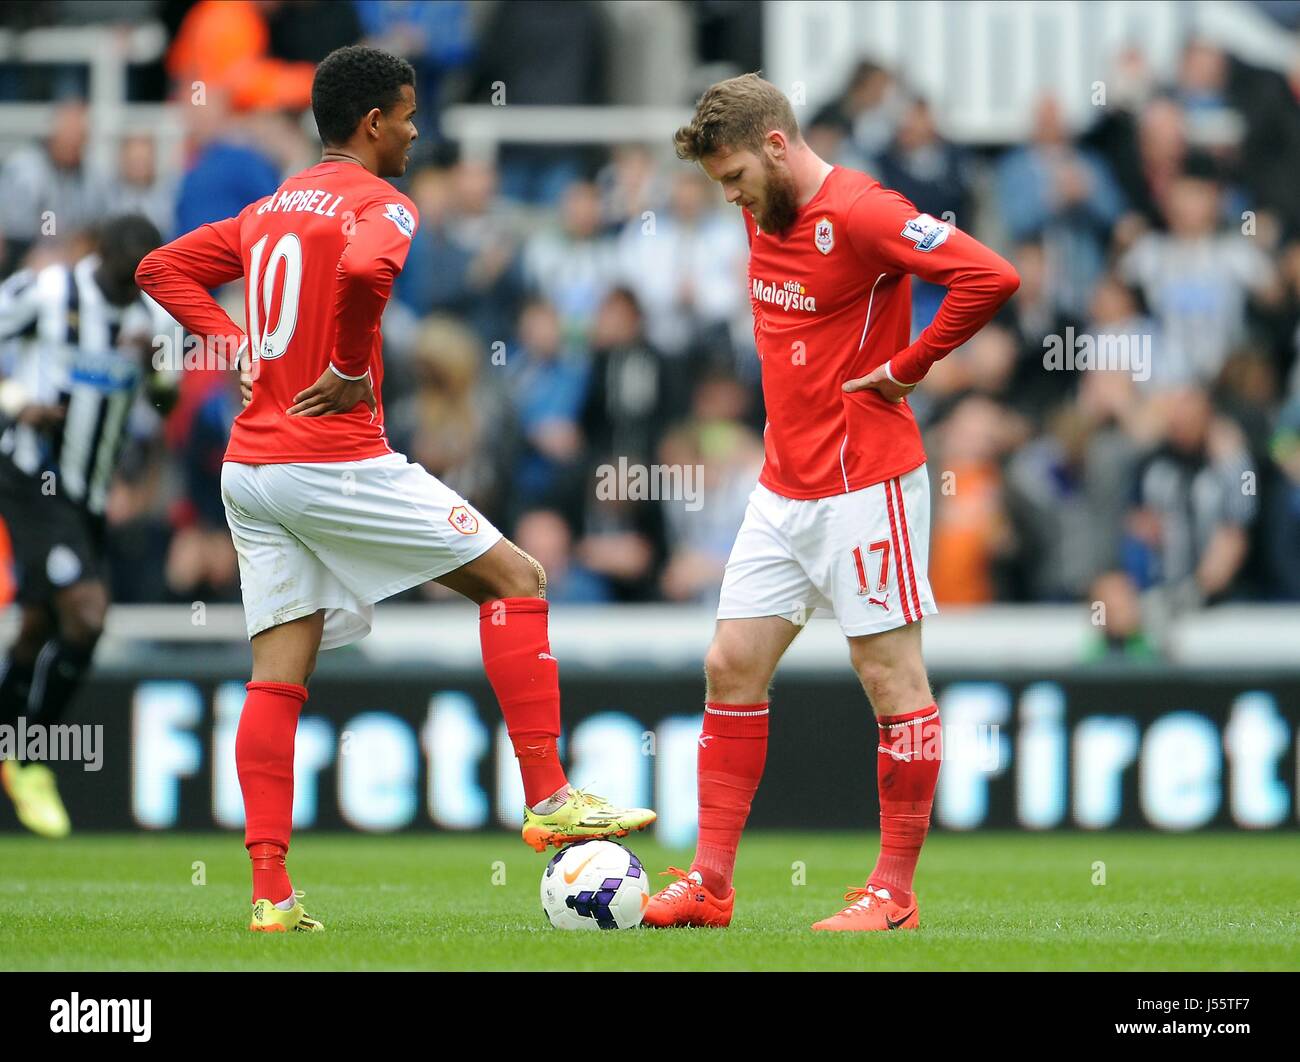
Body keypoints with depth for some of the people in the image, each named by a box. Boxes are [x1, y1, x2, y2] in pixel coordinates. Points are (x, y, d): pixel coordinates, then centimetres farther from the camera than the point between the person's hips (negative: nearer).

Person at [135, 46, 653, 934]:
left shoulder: (270, 209, 18)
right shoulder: (380, 204, -7)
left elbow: (163, 269, 23)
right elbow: (365, 270, -30)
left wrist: (242, 345, 13)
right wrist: (352, 370, -15)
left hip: (250, 466, 8)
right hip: (336, 460, -8)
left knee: (280, 674, 5)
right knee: (516, 580, 3)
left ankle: (271, 894, -3)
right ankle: (549, 800, -2)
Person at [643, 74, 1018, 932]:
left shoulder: (859, 215, -16)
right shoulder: (765, 217, 10)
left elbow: (991, 278, -25)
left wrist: (907, 366, -16)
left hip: (864, 486, -9)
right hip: (782, 489, 9)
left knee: (892, 679, -1)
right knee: (732, 667, 5)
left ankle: (895, 893, 4)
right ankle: (711, 883, 8)